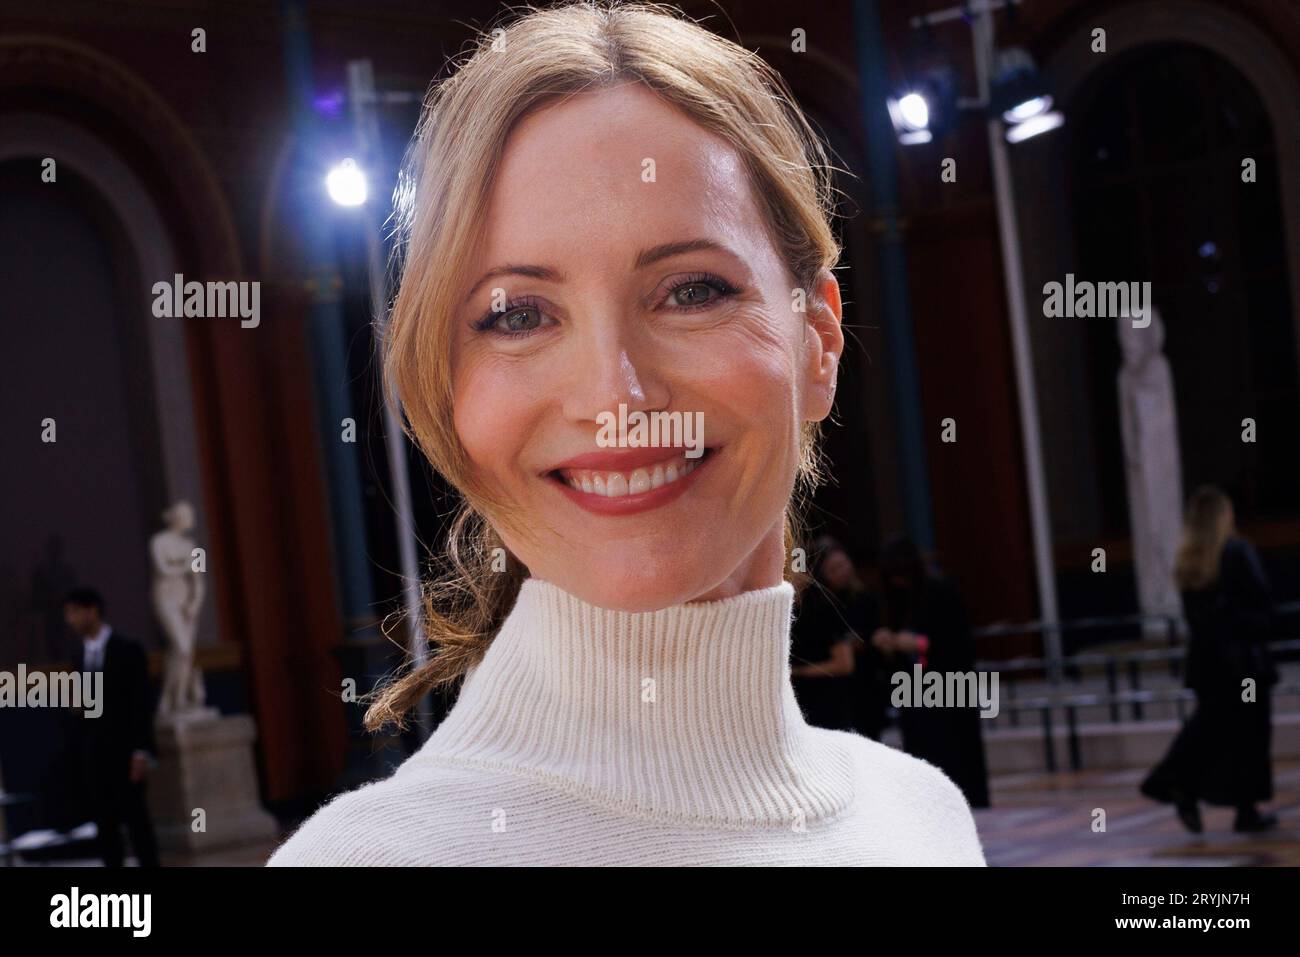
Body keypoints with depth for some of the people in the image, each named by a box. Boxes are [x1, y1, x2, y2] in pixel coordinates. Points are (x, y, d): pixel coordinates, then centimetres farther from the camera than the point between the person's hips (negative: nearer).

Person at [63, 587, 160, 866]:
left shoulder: (127, 650, -6)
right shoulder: (82, 654, 10)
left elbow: (141, 703, -9)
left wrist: (141, 751, -15)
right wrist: (84, 749, 6)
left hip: (124, 749, -5)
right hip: (94, 753, 5)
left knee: (136, 818, -2)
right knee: (104, 823, 3)